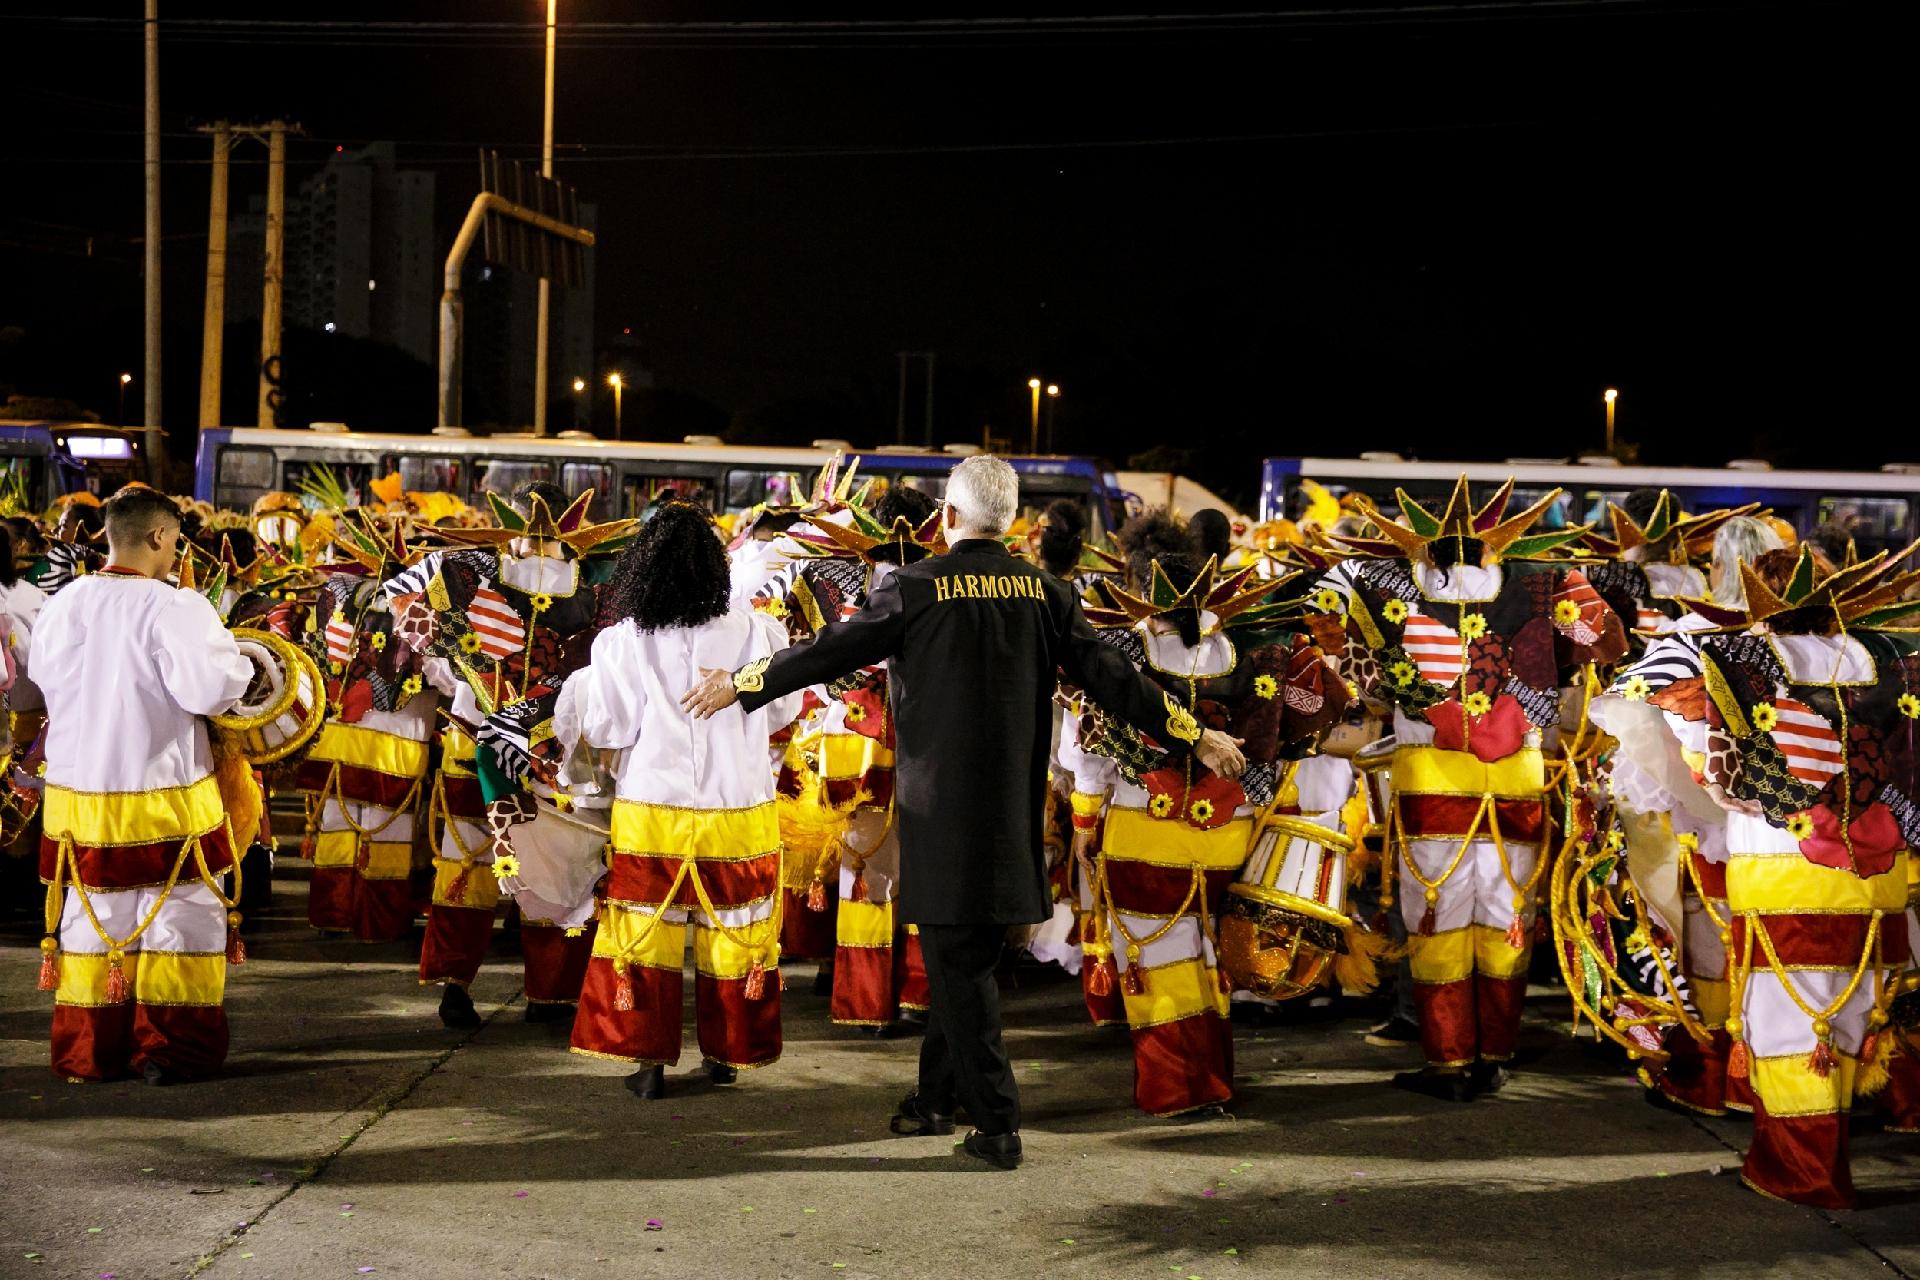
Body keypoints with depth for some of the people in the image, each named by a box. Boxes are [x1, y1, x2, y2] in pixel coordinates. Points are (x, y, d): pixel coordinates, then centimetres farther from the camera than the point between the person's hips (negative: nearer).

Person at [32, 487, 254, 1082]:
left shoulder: (61, 605, 0)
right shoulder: (177, 607, -17)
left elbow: (46, 676, 13)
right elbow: (208, 690, -22)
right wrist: (242, 664, -2)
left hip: (76, 792, 5)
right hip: (163, 795, -5)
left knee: (90, 919, 15)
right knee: (176, 920, 8)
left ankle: (85, 1051, 21)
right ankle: (168, 1049, 11)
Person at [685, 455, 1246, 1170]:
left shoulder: (916, 589, -10)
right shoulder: (1043, 591, 1)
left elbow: (828, 653, -4)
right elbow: (1108, 677, 1)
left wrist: (739, 684, 9)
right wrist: (1192, 738, 10)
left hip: (941, 809, -4)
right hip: (1014, 811, 5)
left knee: (957, 959, 3)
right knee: (969, 956, 17)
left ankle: (997, 1124, 2)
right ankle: (937, 1097, 29)